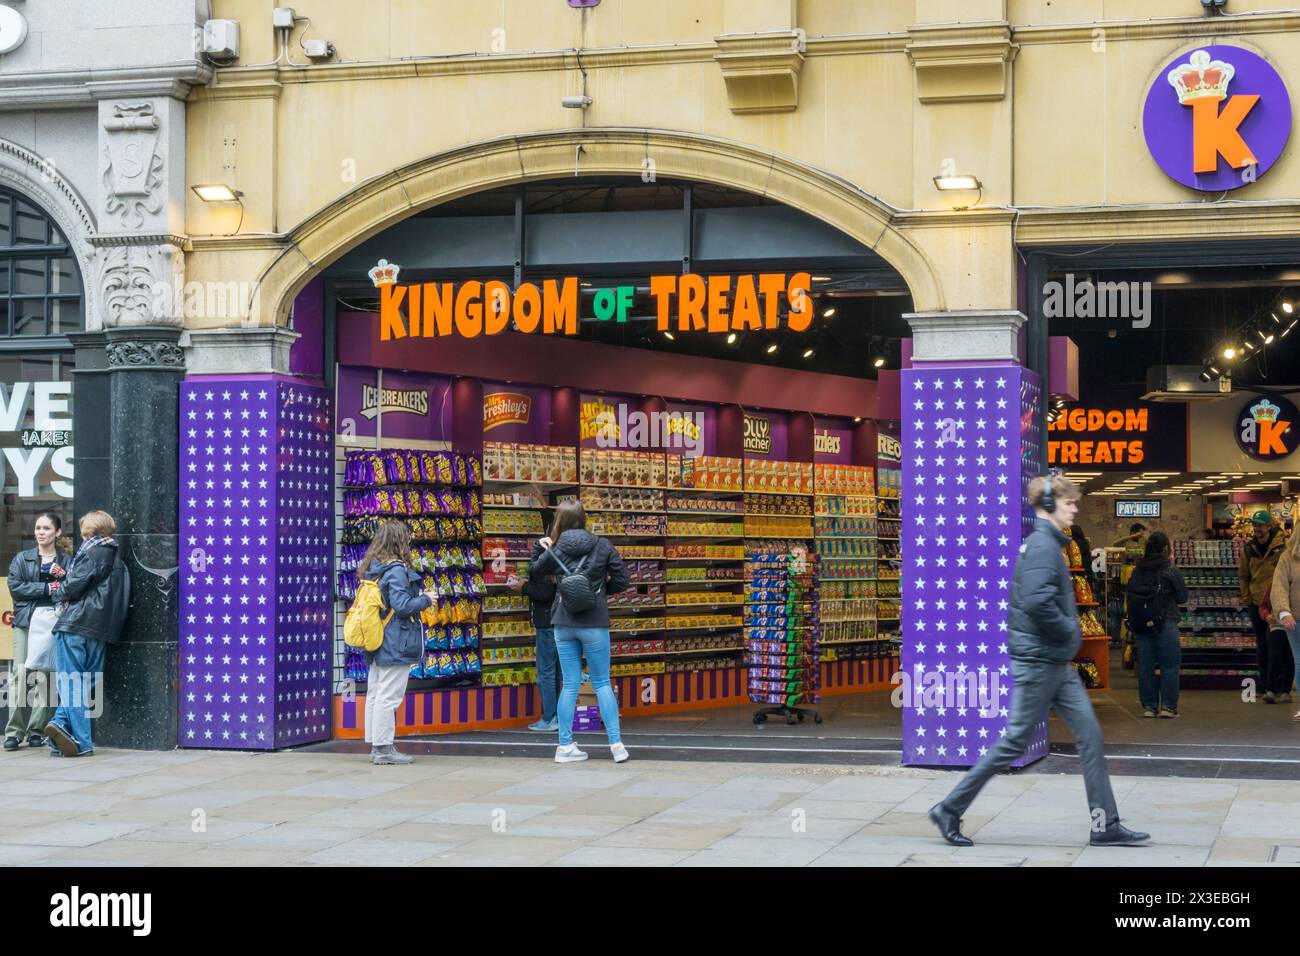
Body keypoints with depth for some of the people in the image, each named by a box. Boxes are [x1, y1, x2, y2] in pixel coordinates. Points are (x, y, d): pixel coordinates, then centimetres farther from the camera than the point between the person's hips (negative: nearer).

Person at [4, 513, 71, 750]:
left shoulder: (68, 561, 14)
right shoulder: (21, 559, 14)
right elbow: (15, 587, 0)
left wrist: (63, 577, -12)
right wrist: (47, 588, -8)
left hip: (55, 622, 0)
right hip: (26, 621, 0)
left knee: (47, 676, -5)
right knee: (21, 673, -9)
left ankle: (37, 731, 1)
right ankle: (14, 732, -7)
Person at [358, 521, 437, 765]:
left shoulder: (372, 569, 10)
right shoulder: (396, 570, -17)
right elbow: (402, 605, -21)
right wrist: (426, 600, -5)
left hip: (376, 645, 9)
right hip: (395, 644, -9)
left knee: (374, 695, 12)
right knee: (388, 697, -5)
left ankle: (375, 746, 18)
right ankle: (384, 748, -3)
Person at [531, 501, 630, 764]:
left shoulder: (555, 550, -2)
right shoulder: (602, 547, -6)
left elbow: (536, 570, 17)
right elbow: (622, 581, -3)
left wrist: (544, 547, 26)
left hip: (564, 624, 2)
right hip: (594, 622, -2)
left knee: (570, 685, 8)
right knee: (602, 683, 4)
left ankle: (565, 746, 8)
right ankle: (616, 745, -1)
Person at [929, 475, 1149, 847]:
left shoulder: (1049, 544, 14)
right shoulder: (1042, 545, -16)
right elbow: (1037, 601, -28)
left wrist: (1069, 628, 9)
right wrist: (1071, 630, -15)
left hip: (1058, 664, 10)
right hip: (1038, 661, -10)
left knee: (1090, 734, 5)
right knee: (1014, 742, -2)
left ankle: (1106, 825, 7)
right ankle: (949, 810, 8)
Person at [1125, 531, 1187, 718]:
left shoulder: (1137, 572, 4)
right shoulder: (1171, 571, -8)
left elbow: (1131, 597, 8)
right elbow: (1183, 597, -1)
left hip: (1140, 624, 4)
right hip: (1165, 624, -4)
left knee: (1145, 666, 8)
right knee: (1169, 666, 3)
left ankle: (1149, 705, 10)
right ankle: (1168, 705, 1)